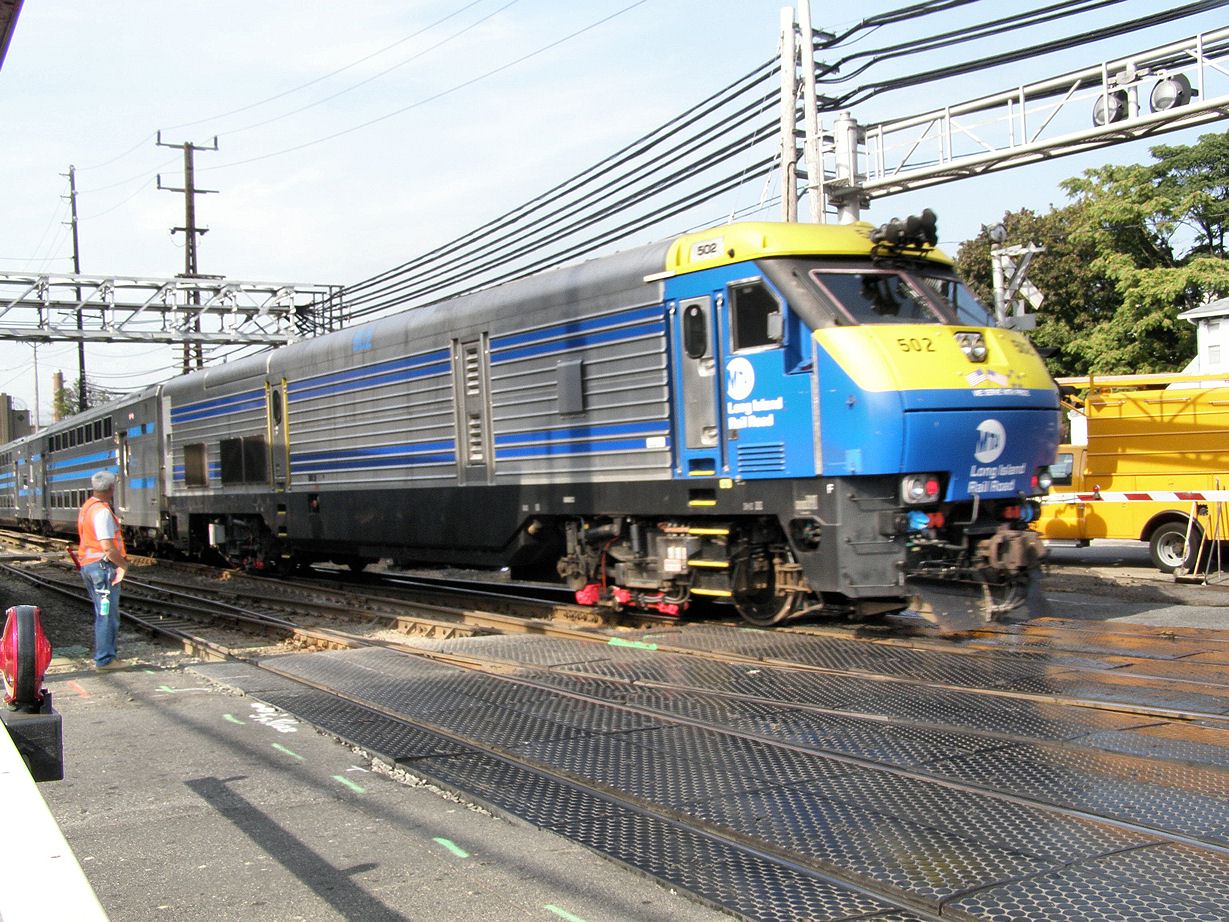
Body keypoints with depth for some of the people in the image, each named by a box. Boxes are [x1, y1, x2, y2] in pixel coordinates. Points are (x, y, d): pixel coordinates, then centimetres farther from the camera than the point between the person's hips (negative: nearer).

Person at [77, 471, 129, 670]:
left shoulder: (86, 507, 13)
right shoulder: (102, 511, -17)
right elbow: (107, 546, -22)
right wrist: (123, 564, -10)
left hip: (87, 564, 10)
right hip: (103, 565, -10)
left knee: (102, 613, 17)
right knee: (108, 614, -4)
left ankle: (102, 655, 22)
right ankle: (104, 659, -2)